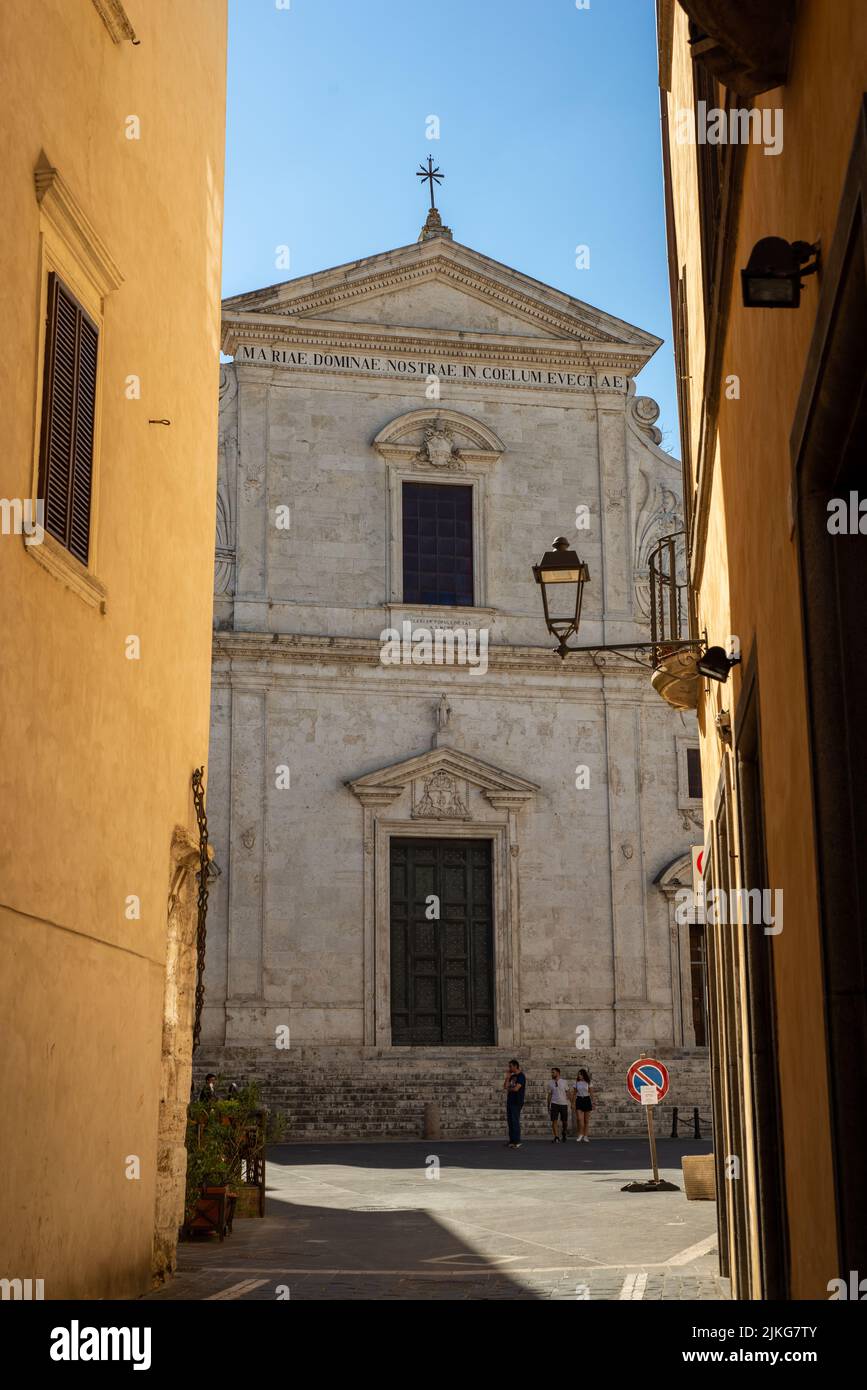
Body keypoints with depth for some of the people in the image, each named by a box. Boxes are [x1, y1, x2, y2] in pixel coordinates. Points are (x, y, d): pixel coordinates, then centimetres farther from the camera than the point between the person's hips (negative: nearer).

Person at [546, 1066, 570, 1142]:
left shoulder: (563, 1082, 2)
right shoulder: (550, 1083, 5)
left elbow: (567, 1093, 7)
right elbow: (549, 1095, 9)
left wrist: (567, 1102, 1)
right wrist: (548, 1106, 8)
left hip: (563, 1103, 0)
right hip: (554, 1103, 1)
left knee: (564, 1121, 7)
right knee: (554, 1121, -10)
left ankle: (565, 1133, 34)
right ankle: (556, 1137, -9)